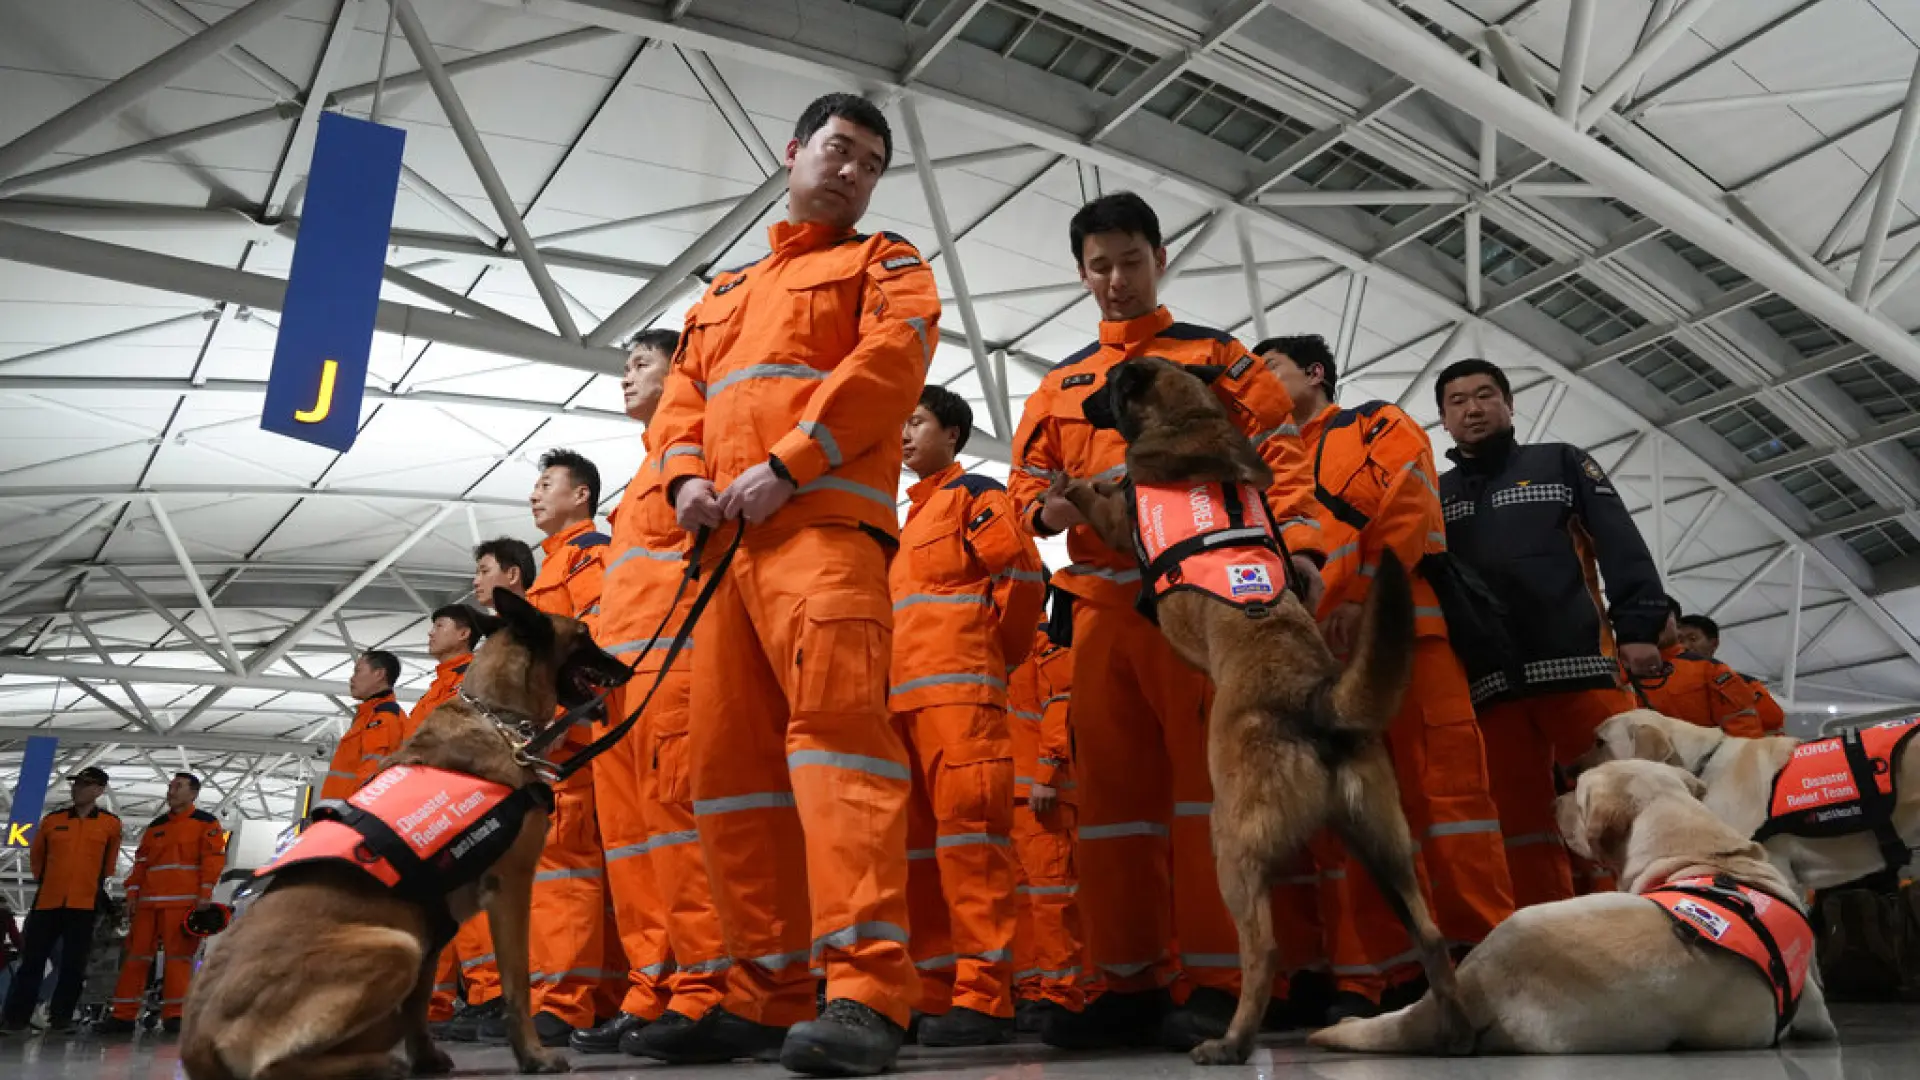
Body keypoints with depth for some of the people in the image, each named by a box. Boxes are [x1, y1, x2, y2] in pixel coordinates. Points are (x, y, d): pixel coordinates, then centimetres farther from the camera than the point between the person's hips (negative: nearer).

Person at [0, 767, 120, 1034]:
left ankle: (61, 1018, 8)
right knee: (32, 960, 4)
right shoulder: (52, 820, 6)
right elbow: (36, 857, 21)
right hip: (47, 901, 2)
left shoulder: (111, 824, 0)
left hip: (84, 903, -2)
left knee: (73, 965, 1)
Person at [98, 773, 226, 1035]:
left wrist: (205, 894, -12)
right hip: (149, 900, 6)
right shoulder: (155, 827, 21)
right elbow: (140, 862, 19)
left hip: (184, 901, -5)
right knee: (136, 954, 4)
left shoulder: (206, 822, 4)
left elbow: (214, 858, -4)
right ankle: (123, 1016, 8)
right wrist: (133, 893, 6)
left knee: (178, 955, -7)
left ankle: (173, 1015, -4)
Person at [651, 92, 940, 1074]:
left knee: (835, 719, -22)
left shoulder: (886, 265, 15)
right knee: (728, 761, 3)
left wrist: (783, 468, -14)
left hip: (822, 525, -6)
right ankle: (766, 992, 11)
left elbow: (887, 363, -4)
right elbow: (680, 395, 21)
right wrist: (685, 475, -2)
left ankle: (867, 992, -25)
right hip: (724, 544, 7)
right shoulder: (724, 291, 32)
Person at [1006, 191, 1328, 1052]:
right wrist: (1054, 505, -5)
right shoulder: (1059, 383, 23)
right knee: (1113, 790, 4)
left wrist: (1298, 546, -14)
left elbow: (1279, 451, 2)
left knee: (1208, 780, -7)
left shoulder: (1214, 355, 12)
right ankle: (1130, 983, 13)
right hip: (1101, 603, 4)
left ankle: (1215, 984, -1)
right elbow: (1028, 482, 20)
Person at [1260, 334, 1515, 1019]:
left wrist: (1362, 596, -17)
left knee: (1445, 783, -9)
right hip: (1318, 652, 5)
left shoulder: (1379, 425, 13)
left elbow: (1409, 505, -5)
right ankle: (1361, 979, 5)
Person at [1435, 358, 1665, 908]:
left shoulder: (1560, 463, 17)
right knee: (1521, 830, 2)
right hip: (1486, 682, 2)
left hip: (1579, 663, -2)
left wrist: (1639, 627, -8)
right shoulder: (1434, 495, 21)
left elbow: (1621, 546, 6)